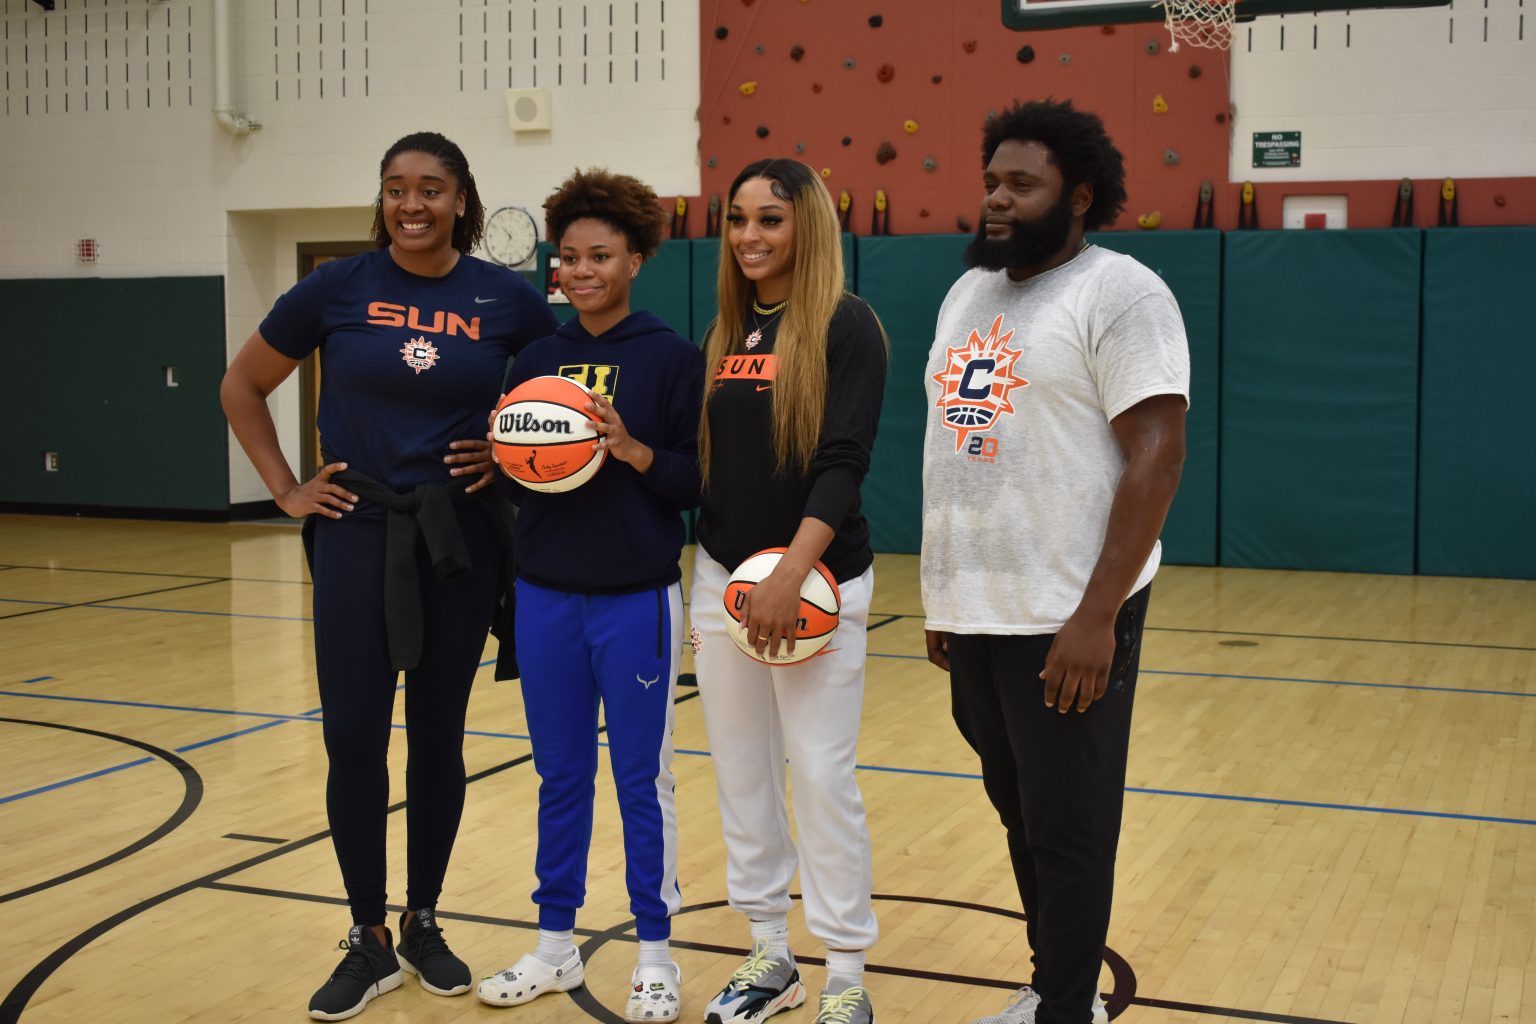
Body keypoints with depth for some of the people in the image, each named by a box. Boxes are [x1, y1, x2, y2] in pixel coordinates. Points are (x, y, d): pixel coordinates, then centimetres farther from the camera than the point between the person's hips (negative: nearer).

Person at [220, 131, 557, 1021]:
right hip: (357, 532, 0)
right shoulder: (337, 289, -2)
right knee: (353, 740, -2)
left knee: (438, 736, 9)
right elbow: (242, 388, 9)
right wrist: (285, 488, 3)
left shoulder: (508, 299, -3)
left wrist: (515, 457, -2)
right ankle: (369, 941, 14)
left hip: (459, 538, 0)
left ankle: (425, 926, 25)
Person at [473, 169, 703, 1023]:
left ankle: (656, 955, 19)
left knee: (642, 778, 5)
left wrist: (632, 449, -23)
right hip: (545, 596, 4)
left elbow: (699, 482, -8)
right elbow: (512, 474, 11)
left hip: (637, 599, -4)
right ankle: (556, 947, 25)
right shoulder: (537, 360, 7)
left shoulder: (671, 357, -5)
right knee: (560, 776, 13)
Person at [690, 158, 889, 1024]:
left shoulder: (846, 325, -7)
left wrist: (792, 575, -24)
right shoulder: (724, 332, 11)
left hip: (816, 585, -6)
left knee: (822, 778, -4)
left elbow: (843, 463, -16)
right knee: (742, 775, 10)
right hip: (720, 578, 6)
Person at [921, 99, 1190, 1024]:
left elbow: (1157, 455, -16)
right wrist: (944, 595, 16)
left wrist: (1098, 617, -21)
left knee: (1069, 829, 1)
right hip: (975, 611, 8)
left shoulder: (1119, 293, -10)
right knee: (1021, 815, 17)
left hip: (1066, 618, -7)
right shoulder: (968, 293, 14)